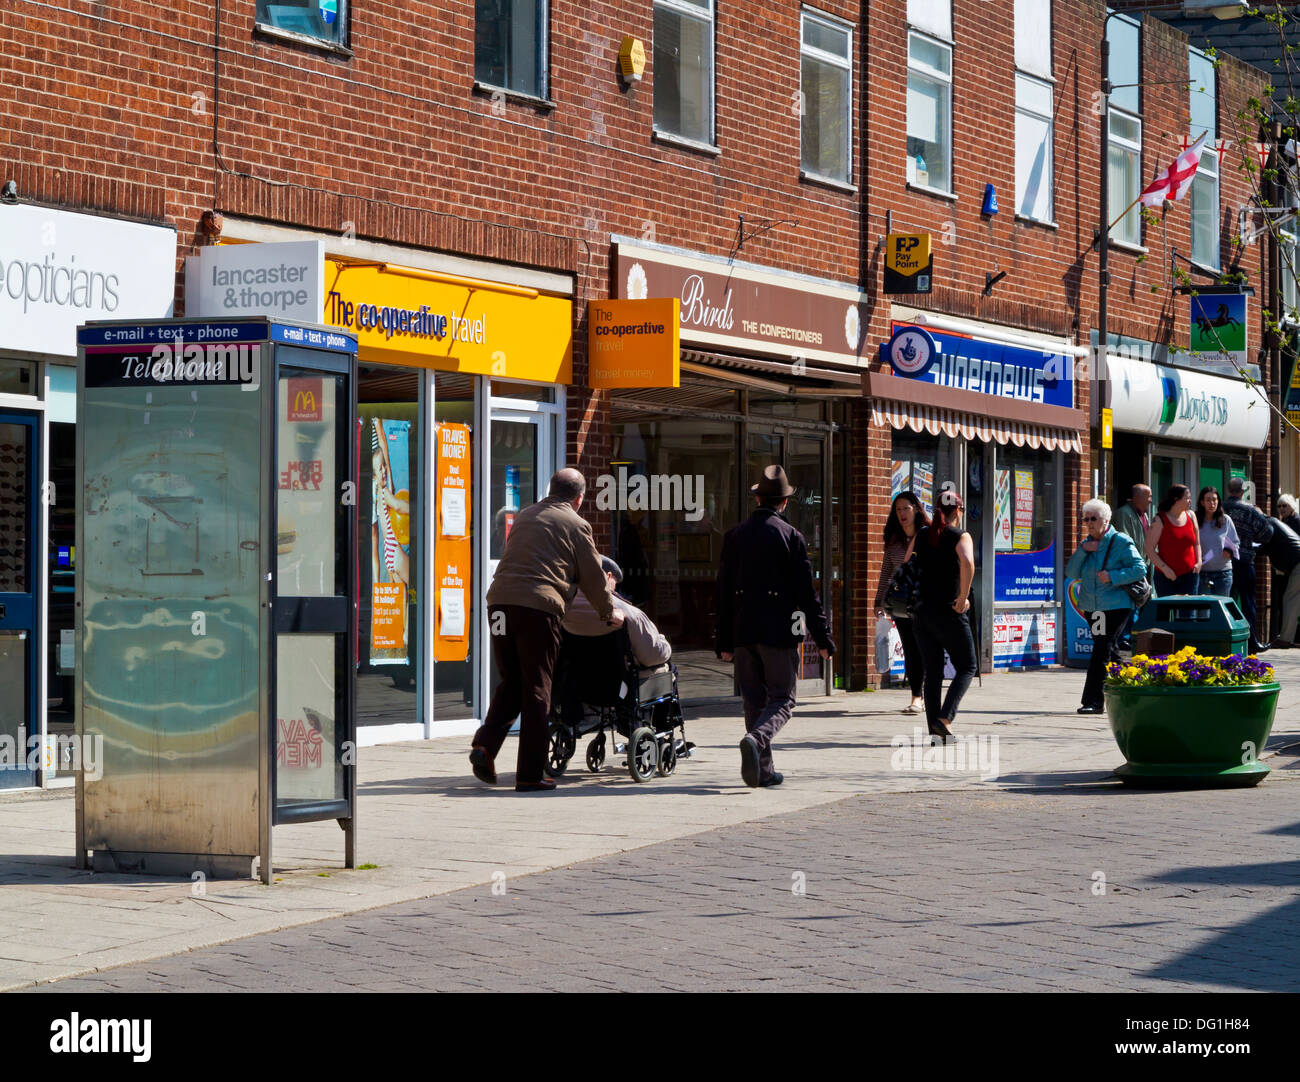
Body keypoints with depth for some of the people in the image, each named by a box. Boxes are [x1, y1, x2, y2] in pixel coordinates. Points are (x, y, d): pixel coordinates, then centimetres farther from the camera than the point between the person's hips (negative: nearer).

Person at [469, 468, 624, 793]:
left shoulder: (524, 517, 23)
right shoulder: (576, 525, 6)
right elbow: (593, 577, 10)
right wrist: (609, 611, 28)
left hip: (500, 600, 5)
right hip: (538, 607, -5)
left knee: (511, 682, 18)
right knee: (536, 690, 1)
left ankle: (485, 744, -3)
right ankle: (529, 775, 2)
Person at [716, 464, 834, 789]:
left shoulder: (734, 535, 5)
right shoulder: (791, 536, -5)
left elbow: (724, 591, 6)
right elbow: (806, 592, -6)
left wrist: (725, 641, 10)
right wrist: (822, 637, 0)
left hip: (743, 629, 4)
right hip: (779, 629, -4)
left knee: (754, 700, 12)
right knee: (781, 700, 3)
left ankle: (763, 770, 11)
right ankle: (756, 739, -25)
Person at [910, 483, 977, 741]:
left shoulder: (921, 535, 9)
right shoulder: (959, 536, -7)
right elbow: (967, 562, -26)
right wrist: (963, 597, -18)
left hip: (922, 612, 5)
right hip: (950, 613, -5)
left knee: (932, 672, 10)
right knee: (966, 668, 7)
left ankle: (934, 730, 7)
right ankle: (944, 718, -10)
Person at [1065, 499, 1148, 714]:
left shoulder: (1121, 542, -6)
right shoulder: (1086, 543, 14)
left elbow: (1140, 568, -11)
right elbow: (1071, 573, 6)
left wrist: (1112, 576, -20)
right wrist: (1082, 550, -7)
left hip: (1116, 607, -7)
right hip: (1091, 607, 7)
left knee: (1101, 653, -14)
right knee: (1110, 654, 13)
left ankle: (1093, 700, -15)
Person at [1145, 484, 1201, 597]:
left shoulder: (1190, 516, 9)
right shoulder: (1160, 520, -5)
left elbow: (1196, 543, 21)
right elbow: (1150, 550, -8)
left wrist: (1198, 562, 4)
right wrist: (1164, 568, -17)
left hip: (1189, 574, 4)